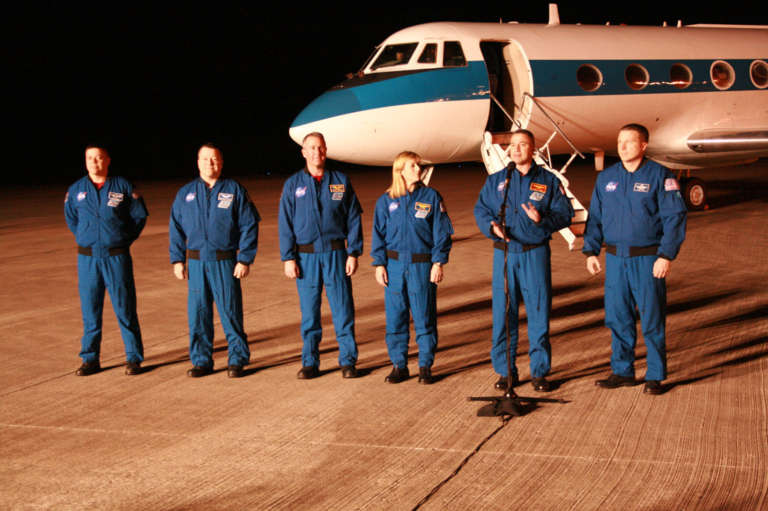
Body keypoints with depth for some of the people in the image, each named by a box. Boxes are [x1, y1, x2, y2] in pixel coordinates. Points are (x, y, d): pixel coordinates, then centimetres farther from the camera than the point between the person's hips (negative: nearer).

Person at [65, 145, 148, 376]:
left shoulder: (123, 187, -1)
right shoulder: (76, 190, 6)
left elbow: (140, 215, 7)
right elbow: (70, 218, 21)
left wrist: (125, 239, 2)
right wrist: (84, 238, 13)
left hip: (117, 257, -2)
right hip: (87, 258, 2)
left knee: (125, 309, 0)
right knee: (90, 310, 6)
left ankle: (134, 358, 9)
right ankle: (90, 359, 15)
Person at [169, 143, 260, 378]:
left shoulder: (235, 191, 1)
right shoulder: (186, 193, 10)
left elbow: (249, 226, -1)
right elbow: (176, 229, 12)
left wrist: (245, 260, -7)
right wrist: (177, 260, 4)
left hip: (225, 262, -3)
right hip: (196, 263, 3)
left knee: (231, 312, -1)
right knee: (198, 313, 4)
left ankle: (237, 360, 10)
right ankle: (201, 361, 15)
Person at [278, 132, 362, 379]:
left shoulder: (341, 182, 6)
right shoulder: (293, 185, 6)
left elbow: (353, 219, 6)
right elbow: (285, 223, 4)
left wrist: (353, 254, -2)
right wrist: (288, 258, -3)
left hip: (336, 254, 0)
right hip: (306, 256, 0)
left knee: (343, 310, -1)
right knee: (309, 312, 5)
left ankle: (348, 361, 7)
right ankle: (310, 363, 13)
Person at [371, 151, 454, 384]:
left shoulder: (431, 197, 1)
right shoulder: (386, 200, 5)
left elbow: (442, 232, 1)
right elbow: (379, 234, 8)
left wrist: (438, 262, -6)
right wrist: (379, 264, 1)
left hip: (422, 266, -2)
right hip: (394, 265, 2)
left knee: (424, 317, 2)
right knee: (395, 317, 5)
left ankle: (425, 366, 13)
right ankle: (398, 365, 16)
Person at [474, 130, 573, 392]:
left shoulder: (548, 181, 5)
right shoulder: (495, 181, 11)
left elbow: (564, 213, 1)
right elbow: (480, 210, 10)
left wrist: (542, 219, -18)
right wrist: (492, 225, -10)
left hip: (535, 254, -1)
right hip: (504, 254, 2)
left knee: (539, 313, 0)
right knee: (503, 314, 2)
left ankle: (539, 371, 10)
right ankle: (505, 371, 13)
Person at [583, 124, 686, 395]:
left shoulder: (659, 176, -4)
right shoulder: (606, 177, 10)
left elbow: (675, 217, -7)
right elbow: (594, 217, 16)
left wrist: (666, 255, -15)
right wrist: (591, 251, 8)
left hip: (648, 259, -4)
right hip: (615, 259, 4)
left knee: (652, 319, 1)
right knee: (618, 318, 8)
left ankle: (655, 376, 11)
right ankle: (622, 371, 20)